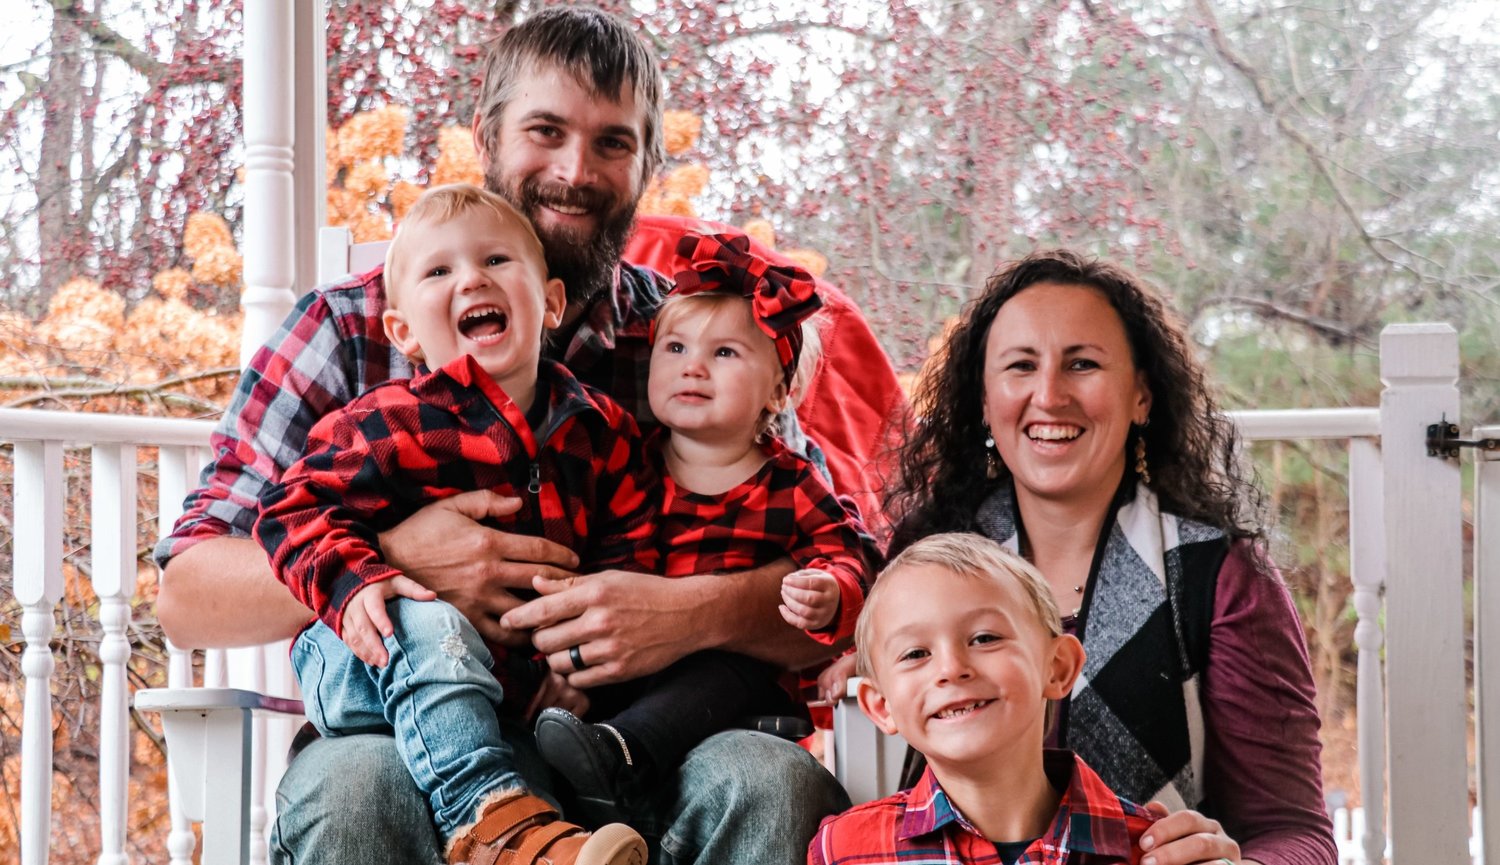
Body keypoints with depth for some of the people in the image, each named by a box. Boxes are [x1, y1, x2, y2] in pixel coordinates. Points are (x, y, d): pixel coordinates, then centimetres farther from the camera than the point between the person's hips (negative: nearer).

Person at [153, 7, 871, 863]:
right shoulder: (349, 330, 6)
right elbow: (187, 596, 0)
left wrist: (701, 611, -20)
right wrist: (389, 561, -17)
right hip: (414, 736, 0)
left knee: (775, 782, -30)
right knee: (348, 786, -34)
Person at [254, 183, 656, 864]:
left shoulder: (599, 430, 6)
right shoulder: (389, 425, -6)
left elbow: (630, 554, 8)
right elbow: (294, 508, -7)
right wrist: (353, 583, -27)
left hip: (519, 675, 5)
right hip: (371, 659, -4)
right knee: (426, 625, -35)